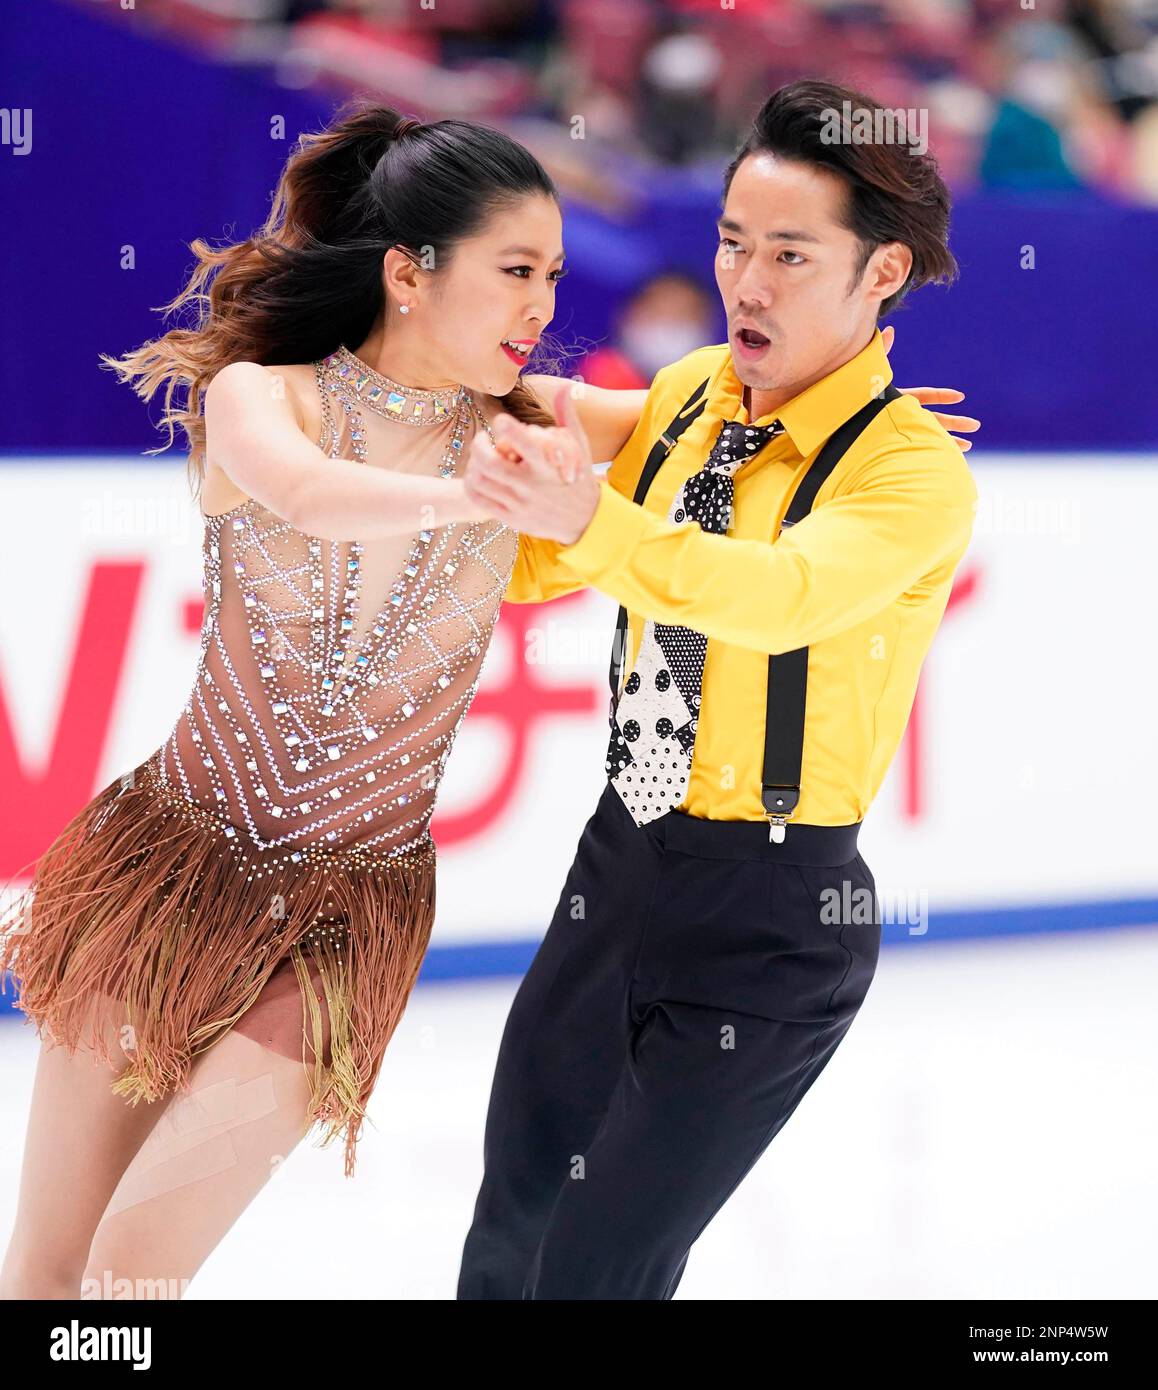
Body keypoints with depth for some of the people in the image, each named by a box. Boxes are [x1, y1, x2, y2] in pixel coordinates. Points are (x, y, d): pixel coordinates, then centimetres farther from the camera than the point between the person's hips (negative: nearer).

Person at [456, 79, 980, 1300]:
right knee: (507, 1238, 15)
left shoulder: (916, 471, -18)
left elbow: (786, 594, -38)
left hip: (772, 921, -6)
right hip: (621, 861, 6)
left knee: (597, 1271, -3)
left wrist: (593, 519, -53)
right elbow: (540, 569, 14)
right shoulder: (691, 393, 2)